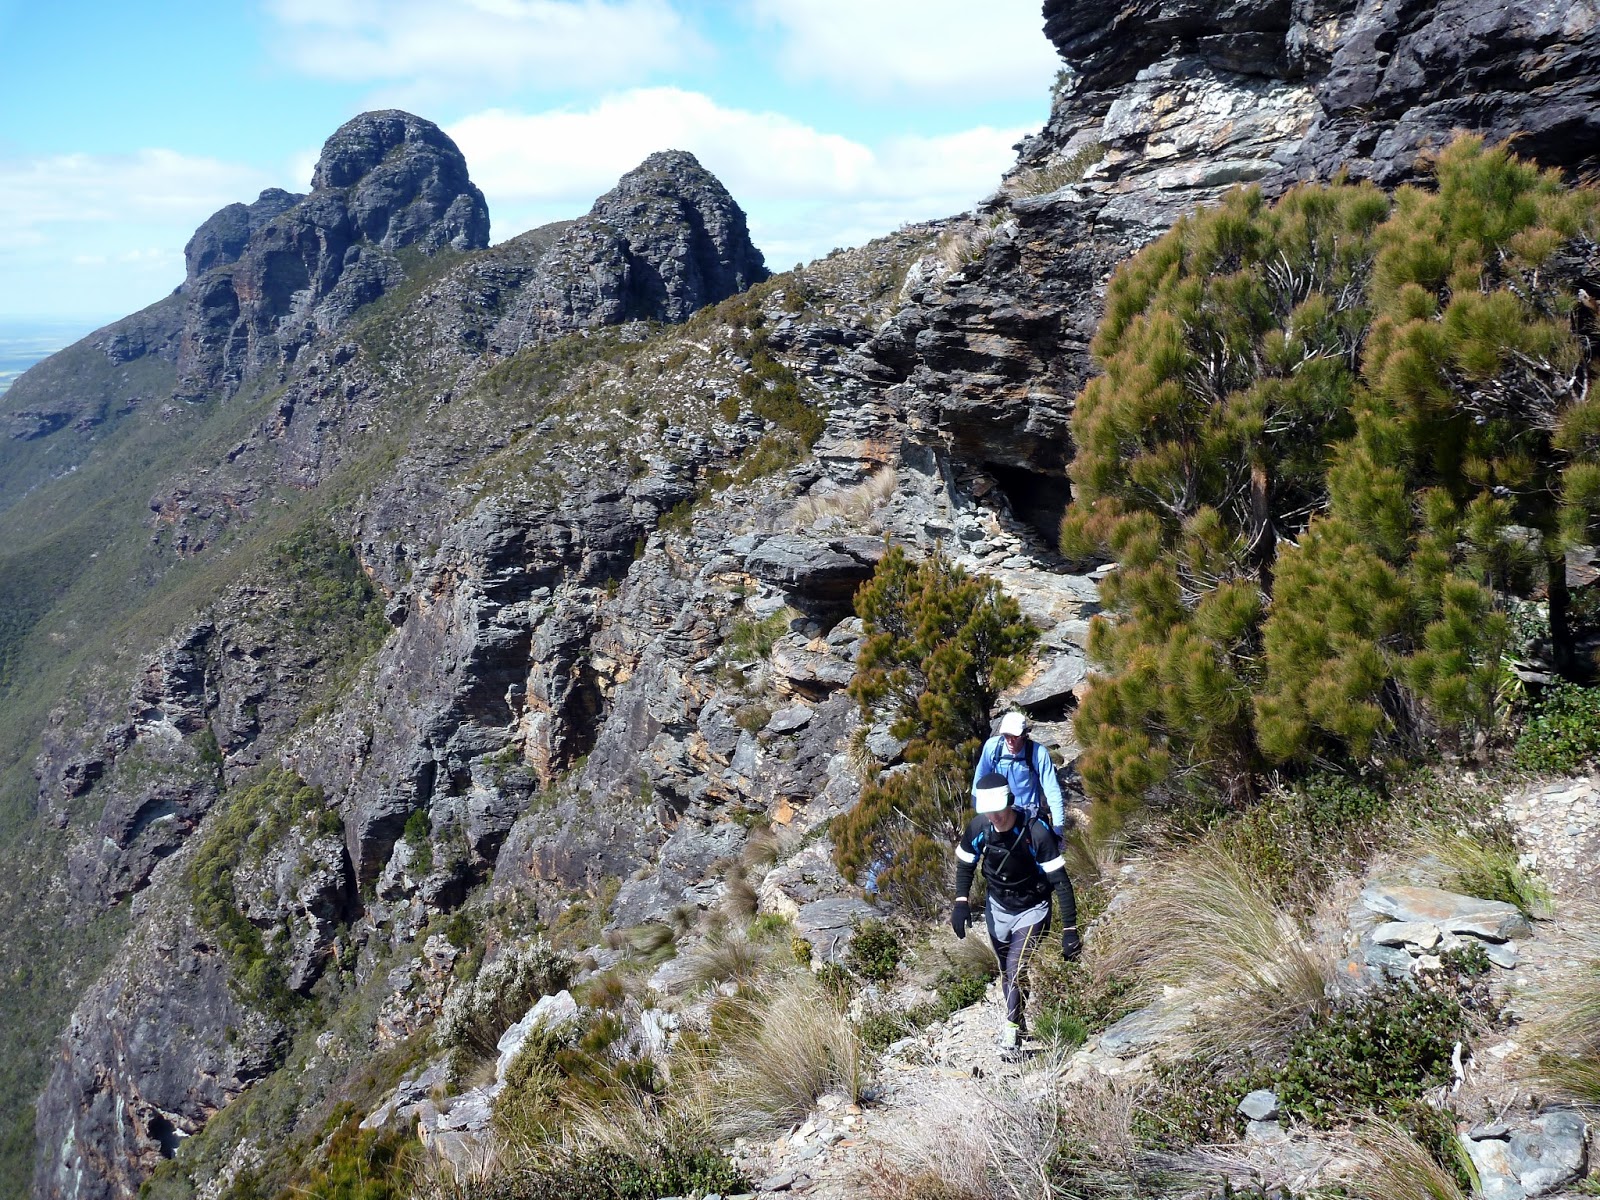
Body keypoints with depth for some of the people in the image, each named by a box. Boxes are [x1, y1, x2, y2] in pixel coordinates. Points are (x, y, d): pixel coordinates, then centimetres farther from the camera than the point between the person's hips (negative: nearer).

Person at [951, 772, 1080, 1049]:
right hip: (997, 908, 4)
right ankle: (1018, 1021, 38)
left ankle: (1012, 1027, 6)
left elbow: (1060, 882, -25)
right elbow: (965, 865, 1)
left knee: (1016, 970, -16)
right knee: (1006, 972, 16)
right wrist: (961, 902, -13)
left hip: (1032, 911, -4)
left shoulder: (1037, 832, -30)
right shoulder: (978, 828, -18)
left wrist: (1070, 930, -28)